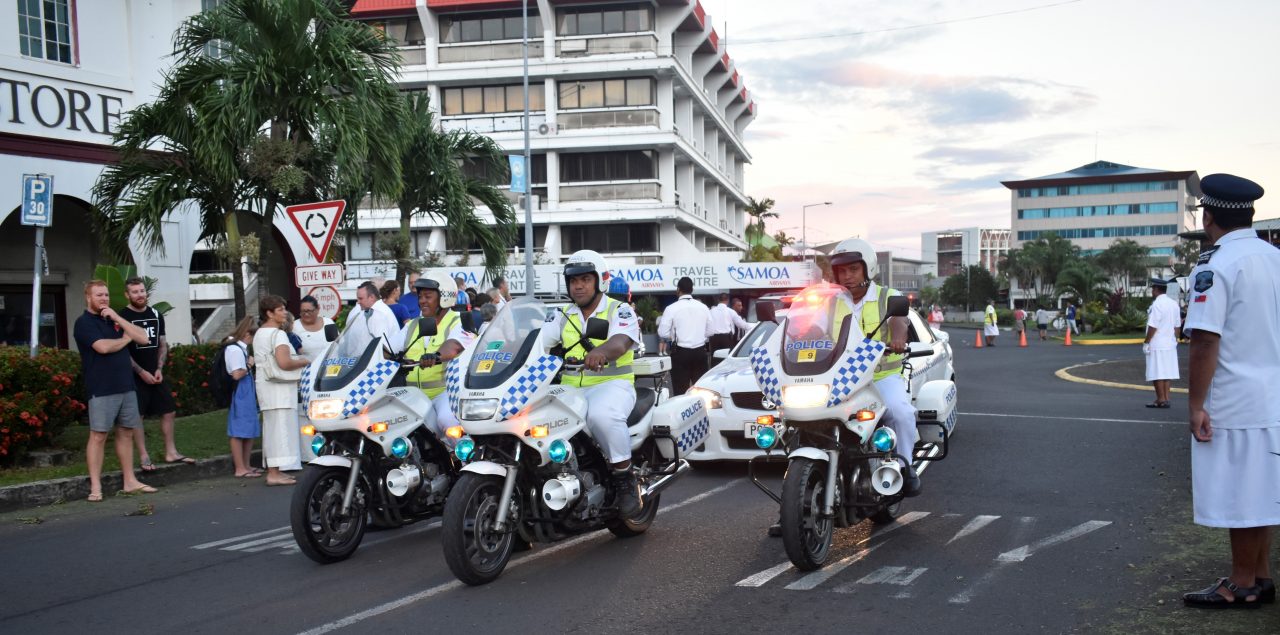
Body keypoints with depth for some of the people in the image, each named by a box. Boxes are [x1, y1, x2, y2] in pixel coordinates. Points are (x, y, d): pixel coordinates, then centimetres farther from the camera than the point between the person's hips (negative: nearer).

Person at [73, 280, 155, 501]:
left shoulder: (114, 319, 17)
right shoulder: (84, 322, -4)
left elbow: (143, 338, 6)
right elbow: (102, 346, -19)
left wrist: (117, 317, -2)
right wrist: (124, 339, 0)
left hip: (126, 386, 7)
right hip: (102, 389, -7)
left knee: (126, 433, 9)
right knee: (98, 436, -5)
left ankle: (130, 481, 15)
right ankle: (95, 487, -2)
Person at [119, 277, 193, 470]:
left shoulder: (156, 315, 10)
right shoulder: (123, 317, -7)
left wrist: (159, 369, -1)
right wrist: (141, 372, -14)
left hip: (156, 374, 6)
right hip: (136, 375, -5)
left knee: (169, 411, 6)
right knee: (137, 416, -2)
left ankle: (170, 452, 15)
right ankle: (143, 457, 4)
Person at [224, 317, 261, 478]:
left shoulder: (241, 348, 14)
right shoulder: (235, 349, -16)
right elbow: (237, 374, -21)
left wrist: (249, 364, 4)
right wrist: (249, 365, -8)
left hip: (247, 393, 10)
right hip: (240, 394, -10)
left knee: (250, 431, 16)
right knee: (239, 432, -5)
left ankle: (246, 465, 25)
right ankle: (240, 469, -1)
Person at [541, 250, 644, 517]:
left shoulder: (619, 311, 0)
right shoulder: (562, 316, 16)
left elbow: (620, 343, -21)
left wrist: (601, 351, -45)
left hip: (611, 384, -5)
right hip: (570, 388, 5)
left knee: (602, 415, -38)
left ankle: (626, 480, -20)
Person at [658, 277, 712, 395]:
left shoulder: (672, 308, -9)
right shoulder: (703, 307, 2)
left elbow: (662, 333, -7)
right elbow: (709, 331, 8)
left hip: (681, 352, -3)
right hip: (700, 352, 3)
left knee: (680, 390, 0)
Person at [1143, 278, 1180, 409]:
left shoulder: (1157, 304, -16)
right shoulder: (1174, 304, 9)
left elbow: (1153, 326, -18)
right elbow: (1177, 326, 13)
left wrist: (1146, 342, -12)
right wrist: (1175, 339, 23)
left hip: (1157, 345, -8)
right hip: (1170, 344, 8)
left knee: (1157, 374, -2)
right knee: (1166, 372, 12)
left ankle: (1161, 399, 0)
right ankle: (1166, 398, 14)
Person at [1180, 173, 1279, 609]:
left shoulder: (1216, 266, -15)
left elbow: (1206, 341, -20)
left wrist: (1196, 404, -15)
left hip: (1233, 406, -8)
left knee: (1240, 498, 2)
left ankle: (1242, 587, 12)